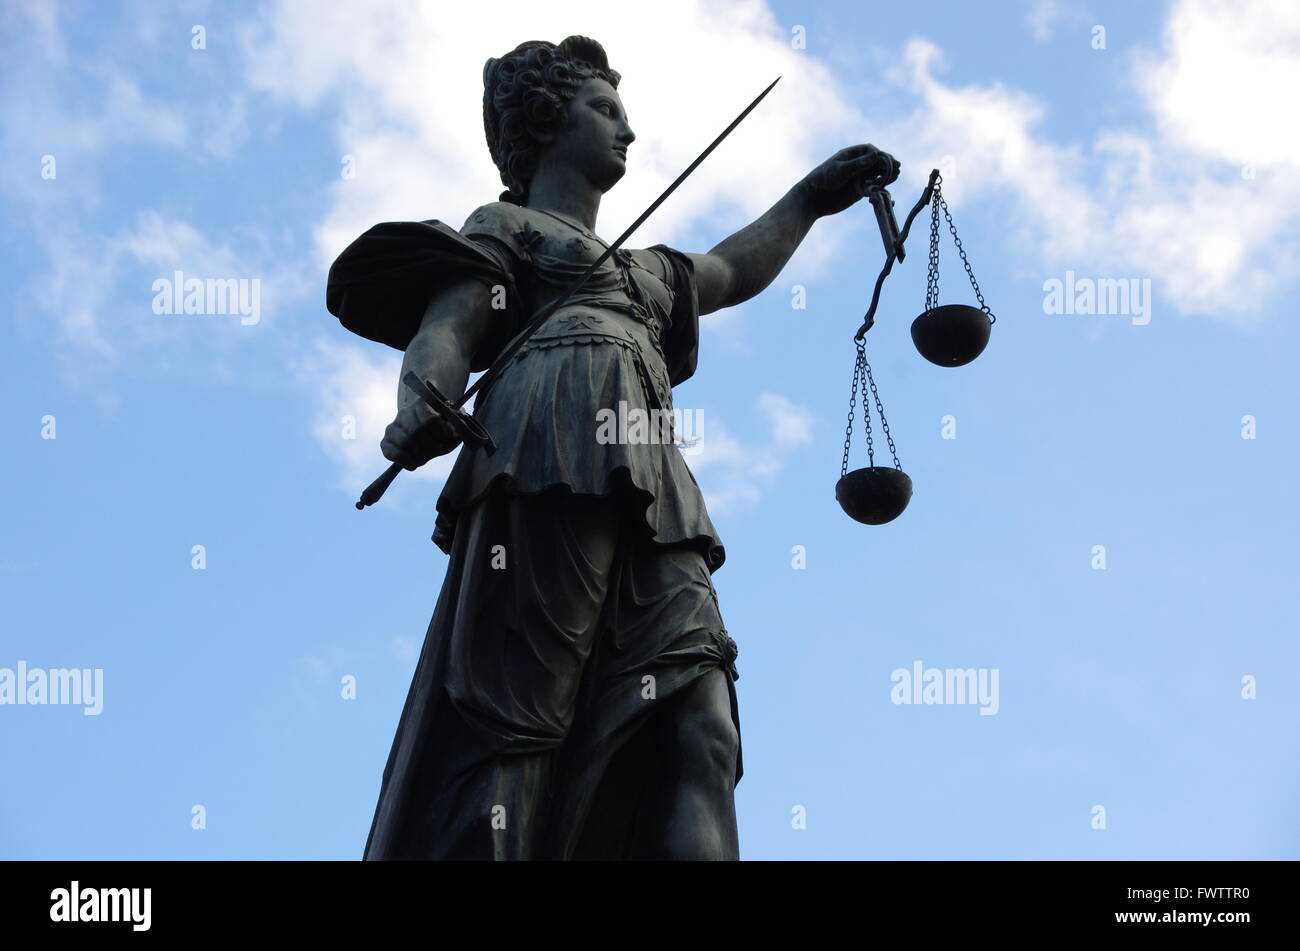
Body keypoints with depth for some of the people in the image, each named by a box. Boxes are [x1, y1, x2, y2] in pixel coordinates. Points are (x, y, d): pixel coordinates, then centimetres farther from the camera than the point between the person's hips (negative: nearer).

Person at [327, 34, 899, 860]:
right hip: (555, 449, -6)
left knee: (694, 716, -16)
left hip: (650, 493, 6)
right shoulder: (505, 226, 20)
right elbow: (441, 336, 3)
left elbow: (734, 273, 58)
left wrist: (811, 198, 55)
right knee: (522, 715, -20)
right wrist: (422, 412, -19)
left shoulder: (642, 267, 40)